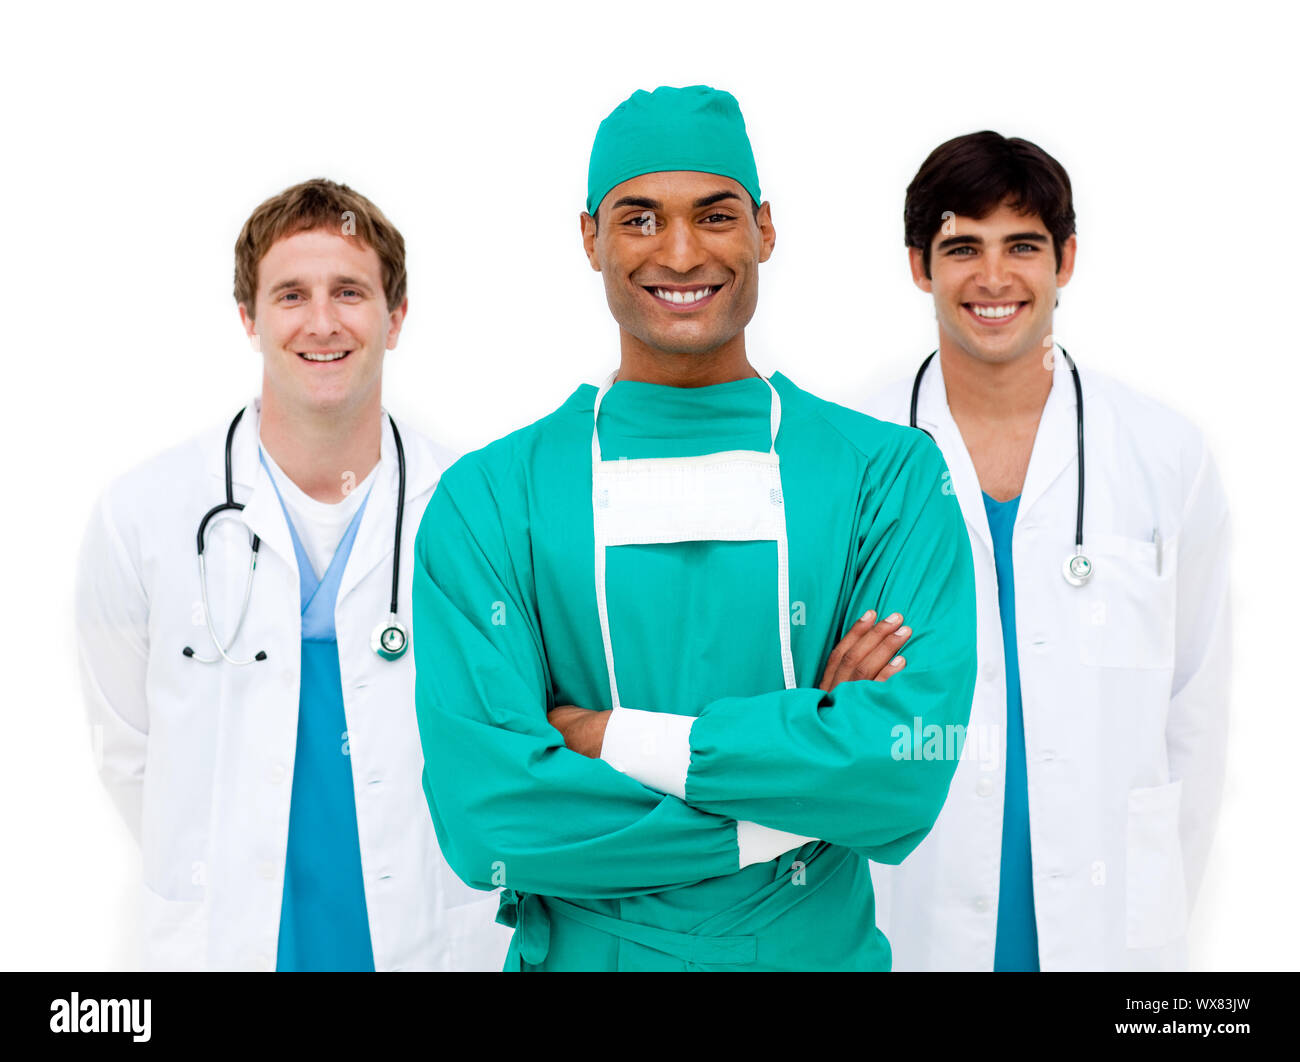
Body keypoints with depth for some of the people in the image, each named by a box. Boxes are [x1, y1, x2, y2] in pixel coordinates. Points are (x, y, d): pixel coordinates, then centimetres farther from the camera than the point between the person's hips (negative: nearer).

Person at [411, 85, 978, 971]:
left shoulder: (889, 474, -8)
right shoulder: (489, 499, -9)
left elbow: (910, 773, -19)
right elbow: (483, 815, -19)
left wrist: (616, 738, -20)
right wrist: (804, 791, -20)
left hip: (823, 950, 1)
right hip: (580, 953, 0)